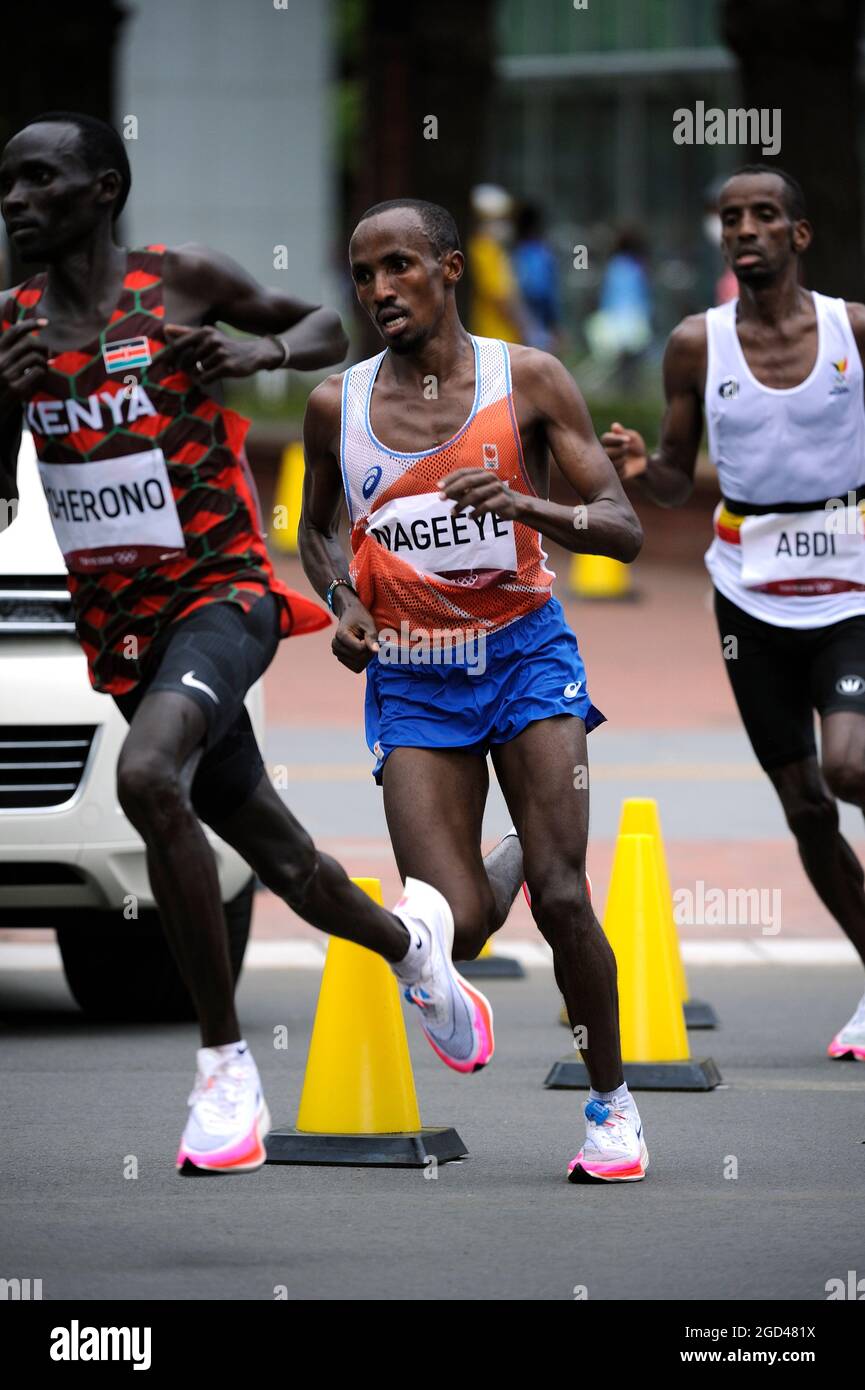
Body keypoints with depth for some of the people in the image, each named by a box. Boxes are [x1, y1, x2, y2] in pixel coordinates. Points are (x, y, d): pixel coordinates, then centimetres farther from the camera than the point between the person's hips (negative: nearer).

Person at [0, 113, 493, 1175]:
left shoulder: (183, 284, -5)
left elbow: (328, 330, 9)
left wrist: (266, 348, -13)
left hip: (220, 596, -5)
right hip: (121, 628, 5)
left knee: (148, 776, -33)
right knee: (282, 861, 13)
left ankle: (225, 1064, -24)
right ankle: (409, 938, 48)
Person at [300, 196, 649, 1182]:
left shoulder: (526, 380, -4)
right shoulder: (338, 405, 2)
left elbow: (625, 530, -7)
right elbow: (315, 528, 20)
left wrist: (528, 506, -25)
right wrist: (342, 603, 0)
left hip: (524, 652, -1)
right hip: (411, 679, 2)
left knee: (561, 898, -13)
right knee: (454, 930, -10)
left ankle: (611, 1101, 8)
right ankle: (511, 859, 29)